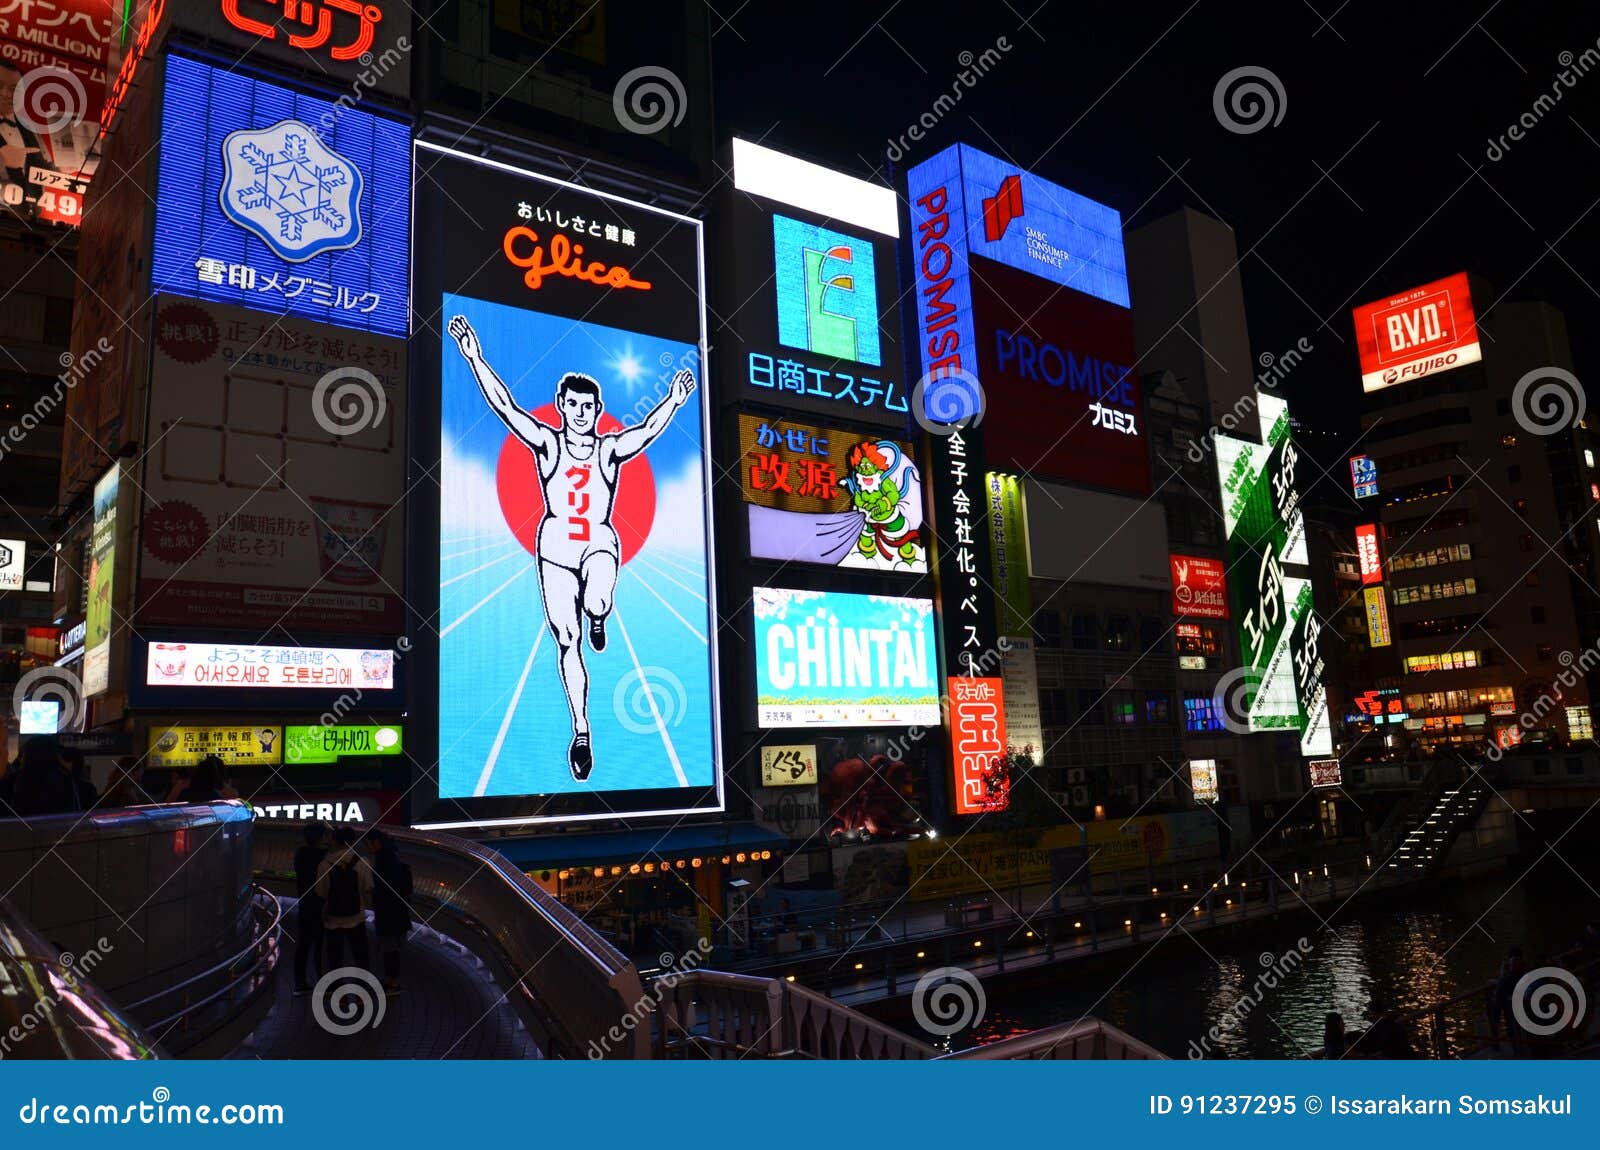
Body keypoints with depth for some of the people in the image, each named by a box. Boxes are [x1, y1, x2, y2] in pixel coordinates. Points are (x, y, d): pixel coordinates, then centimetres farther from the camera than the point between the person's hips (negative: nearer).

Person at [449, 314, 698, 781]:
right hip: (555, 544, 1)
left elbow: (648, 429, -13)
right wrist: (475, 359, -14)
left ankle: (598, 618, 7)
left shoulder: (611, 449, 3)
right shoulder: (547, 443, 3)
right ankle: (581, 732, 12)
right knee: (567, 642, 0)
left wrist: (674, 400, -27)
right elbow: (504, 405, -6)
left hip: (600, 542, -1)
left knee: (597, 604, -34)